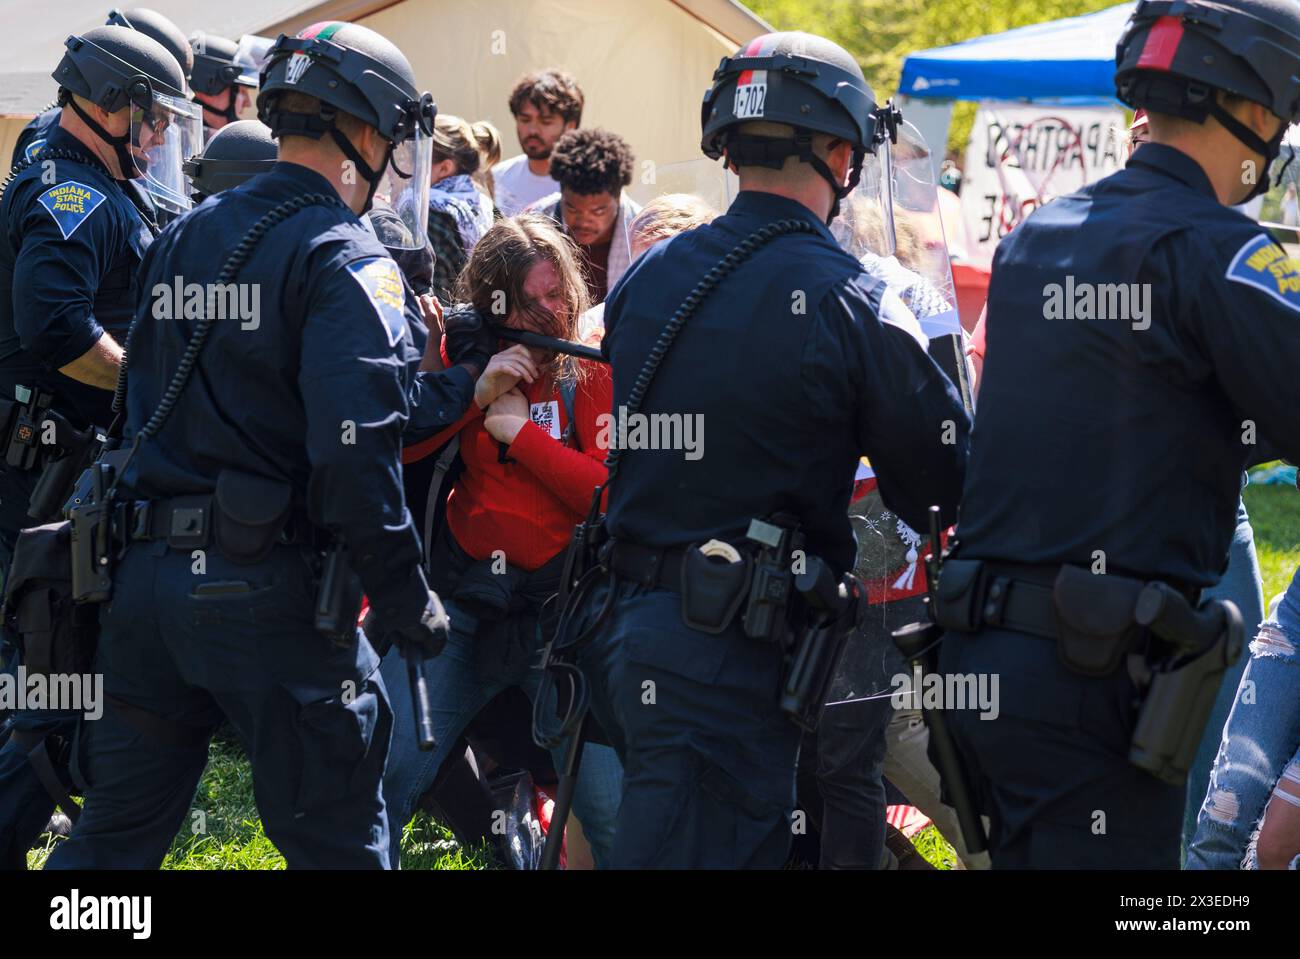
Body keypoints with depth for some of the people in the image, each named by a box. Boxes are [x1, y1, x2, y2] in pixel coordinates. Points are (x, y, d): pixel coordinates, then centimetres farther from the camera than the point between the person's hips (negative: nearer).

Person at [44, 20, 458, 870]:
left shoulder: (183, 239, 13)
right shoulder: (343, 258, -11)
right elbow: (357, 447, -20)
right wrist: (406, 598, -13)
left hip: (145, 573, 7)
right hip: (270, 592, -7)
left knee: (116, 833, 12)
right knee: (336, 842, 4)